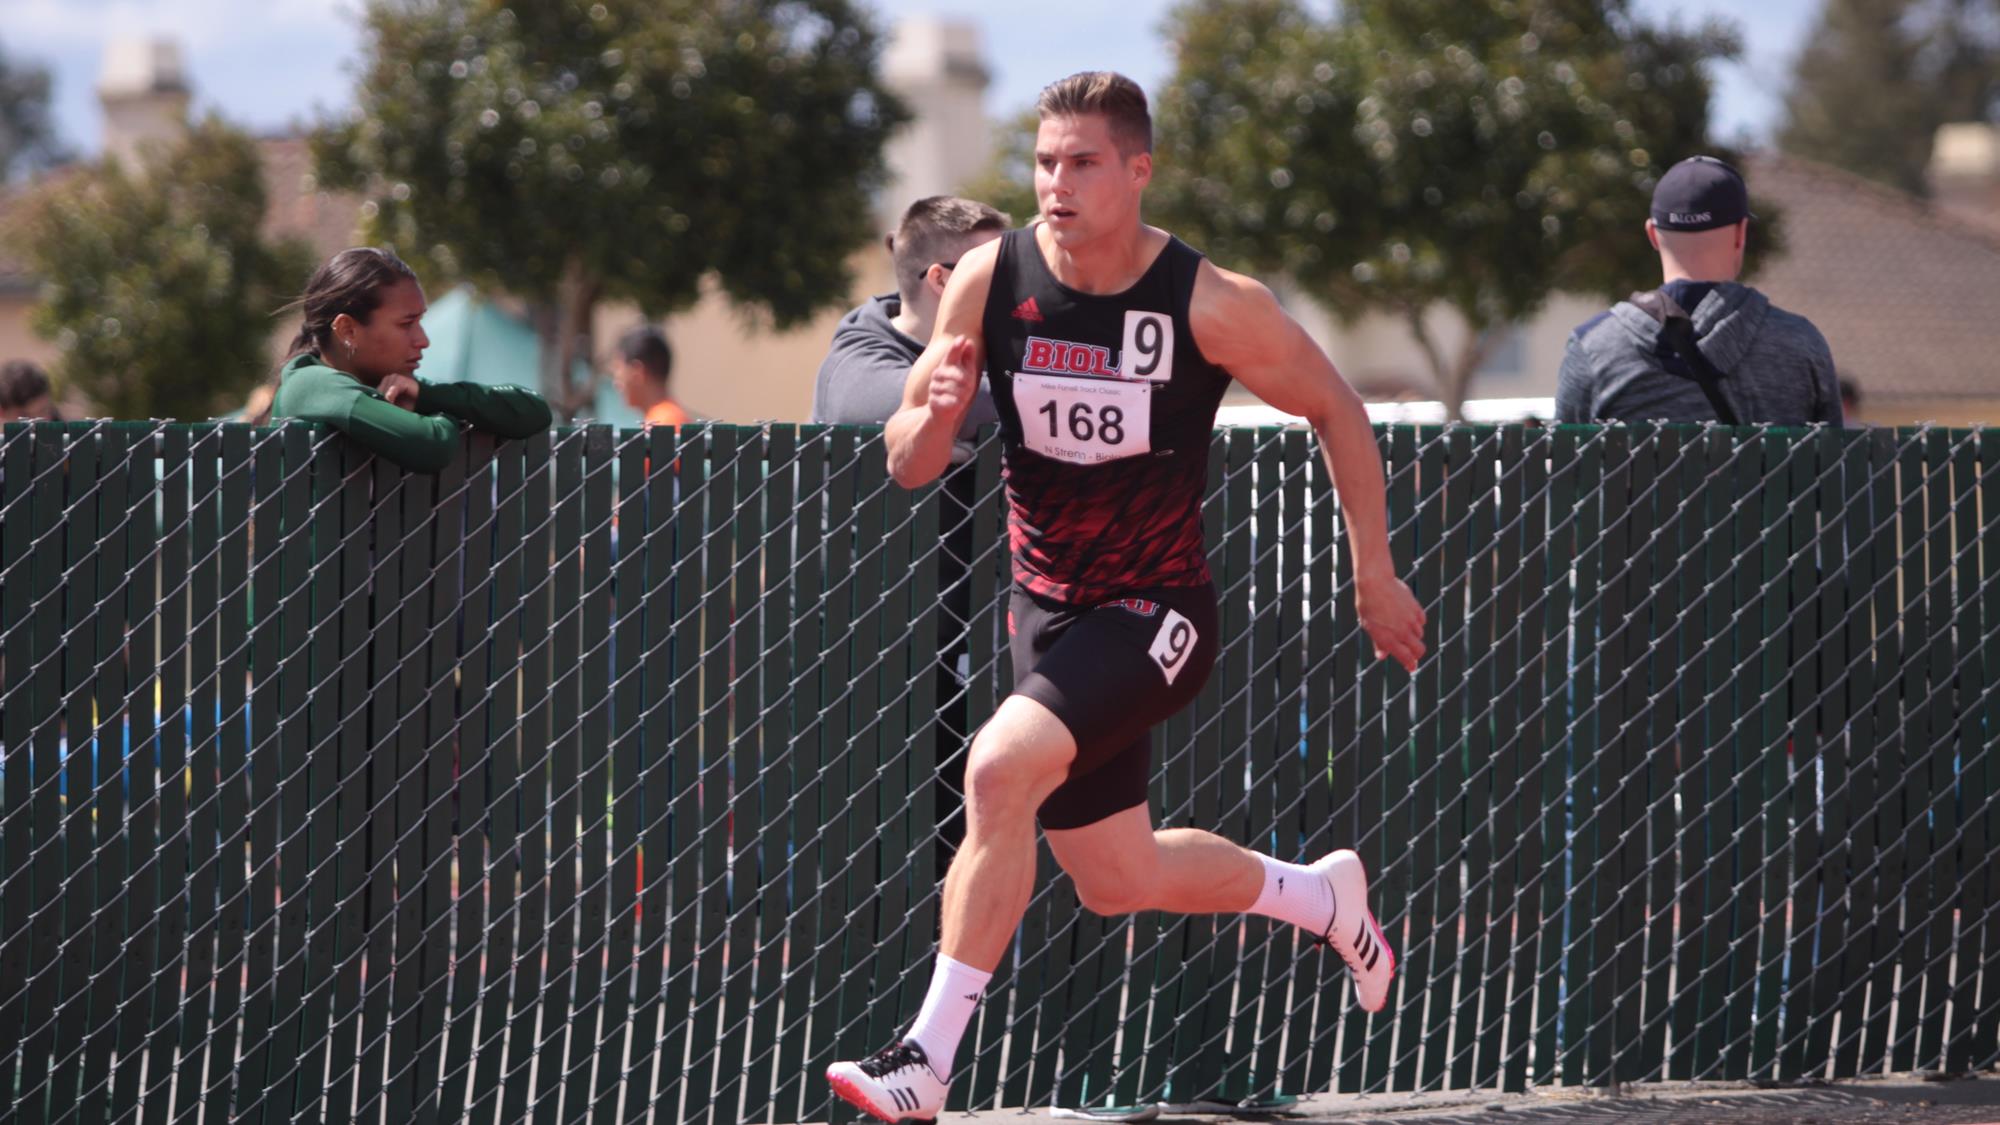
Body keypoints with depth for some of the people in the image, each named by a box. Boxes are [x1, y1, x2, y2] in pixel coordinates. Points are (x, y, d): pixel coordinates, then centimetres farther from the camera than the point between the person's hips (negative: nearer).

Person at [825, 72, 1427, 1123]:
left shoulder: (1211, 306, -17)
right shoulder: (990, 280, -9)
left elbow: (1336, 410, 0)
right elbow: (908, 467, -4)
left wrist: (1374, 575, 4)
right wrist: (936, 412, -28)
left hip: (1157, 612, -5)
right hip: (1046, 604, 5)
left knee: (1000, 769, -28)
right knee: (1118, 882, 13)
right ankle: (1320, 895, 42)